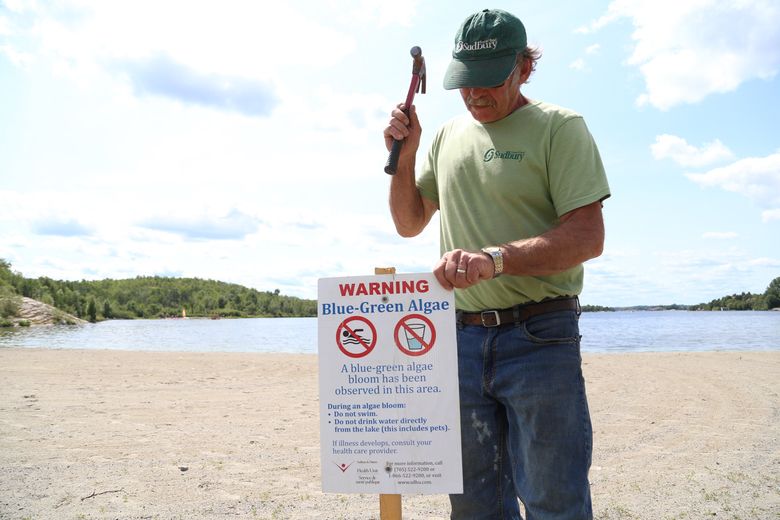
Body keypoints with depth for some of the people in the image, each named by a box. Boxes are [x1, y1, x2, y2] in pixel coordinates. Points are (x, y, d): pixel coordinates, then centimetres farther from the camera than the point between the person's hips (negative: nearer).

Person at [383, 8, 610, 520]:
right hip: (461, 338, 5)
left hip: (538, 339, -5)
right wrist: (404, 156, 5)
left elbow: (587, 237, -13)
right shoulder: (449, 136, 15)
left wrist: (495, 258, -28)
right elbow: (409, 224, 21)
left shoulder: (559, 127, -3)